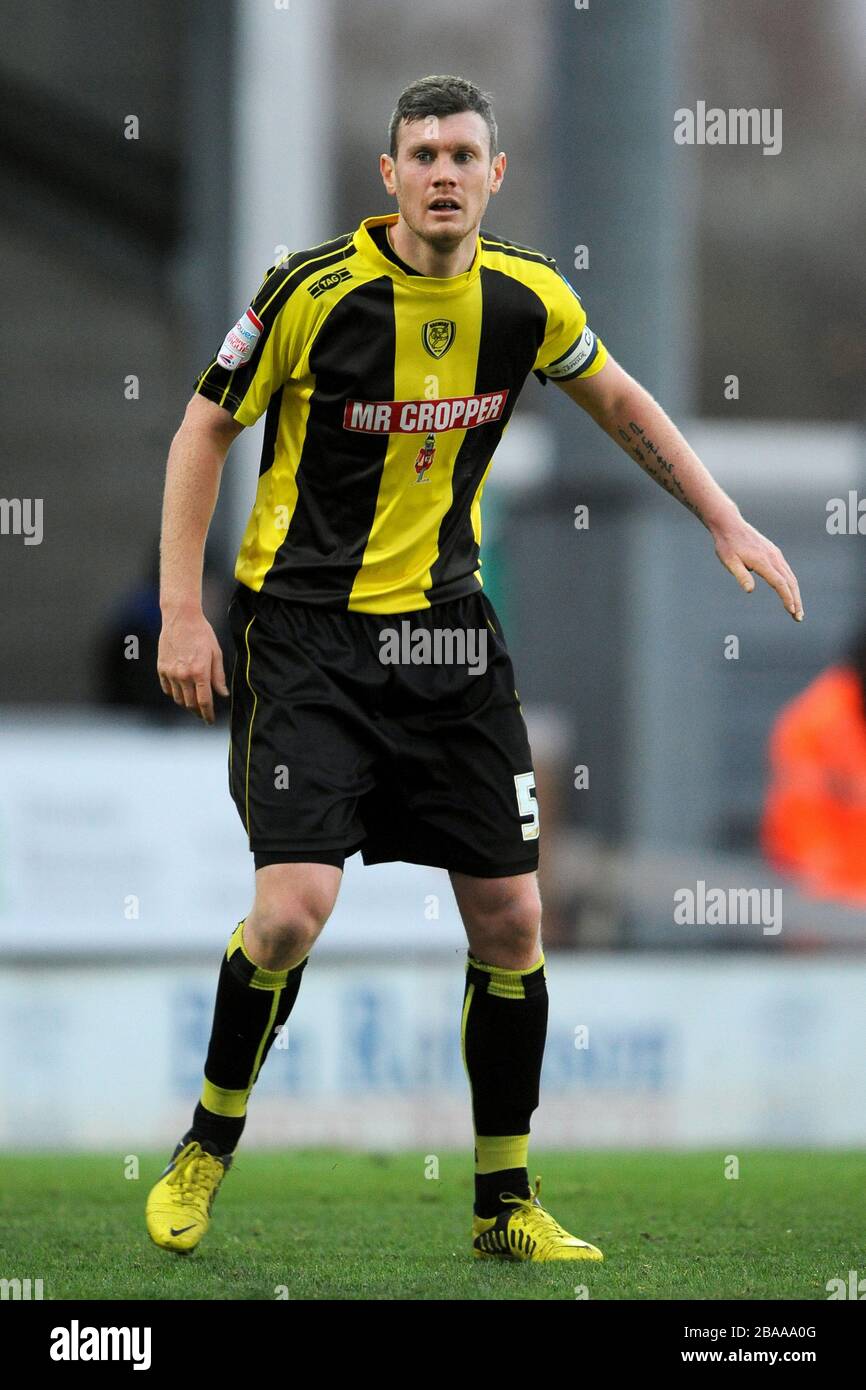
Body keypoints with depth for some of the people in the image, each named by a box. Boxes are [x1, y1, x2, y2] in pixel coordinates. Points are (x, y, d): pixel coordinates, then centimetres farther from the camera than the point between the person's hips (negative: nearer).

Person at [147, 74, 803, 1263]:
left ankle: (507, 1206, 15)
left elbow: (620, 404, 17)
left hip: (445, 627, 4)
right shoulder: (313, 291, -15)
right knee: (294, 908, -18)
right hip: (302, 624, -4)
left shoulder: (527, 297, -3)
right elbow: (205, 429, -5)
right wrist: (182, 613, -9)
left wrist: (726, 521, 13)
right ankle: (210, 1141, 8)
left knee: (511, 918, 1)